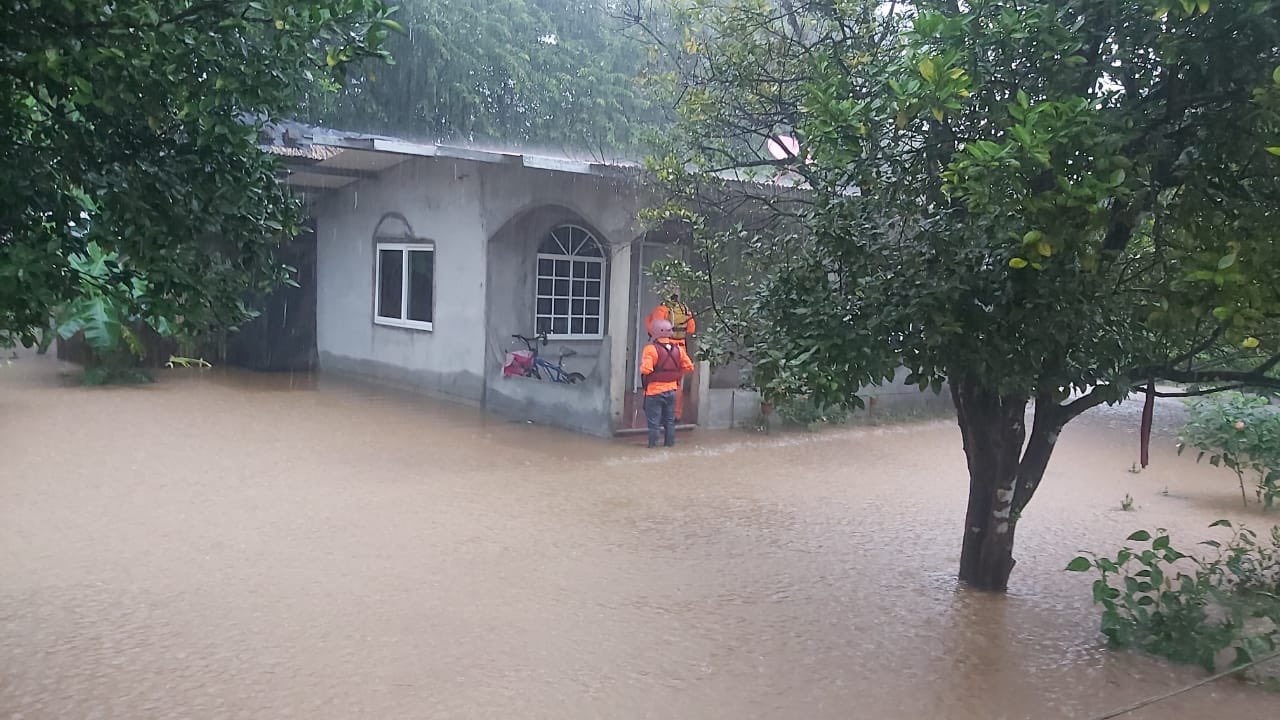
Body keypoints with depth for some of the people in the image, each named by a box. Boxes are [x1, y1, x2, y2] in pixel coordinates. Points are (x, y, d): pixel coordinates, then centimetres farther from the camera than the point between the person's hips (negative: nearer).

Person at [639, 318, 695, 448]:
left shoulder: (651, 349, -17)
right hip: (671, 390, 5)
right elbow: (689, 367, 2)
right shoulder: (677, 348, 2)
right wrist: (675, 375, 12)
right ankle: (670, 444, 23)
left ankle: (653, 445, 7)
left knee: (653, 421, 4)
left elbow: (645, 370, -27)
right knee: (670, 420, 16)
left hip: (654, 391, -5)